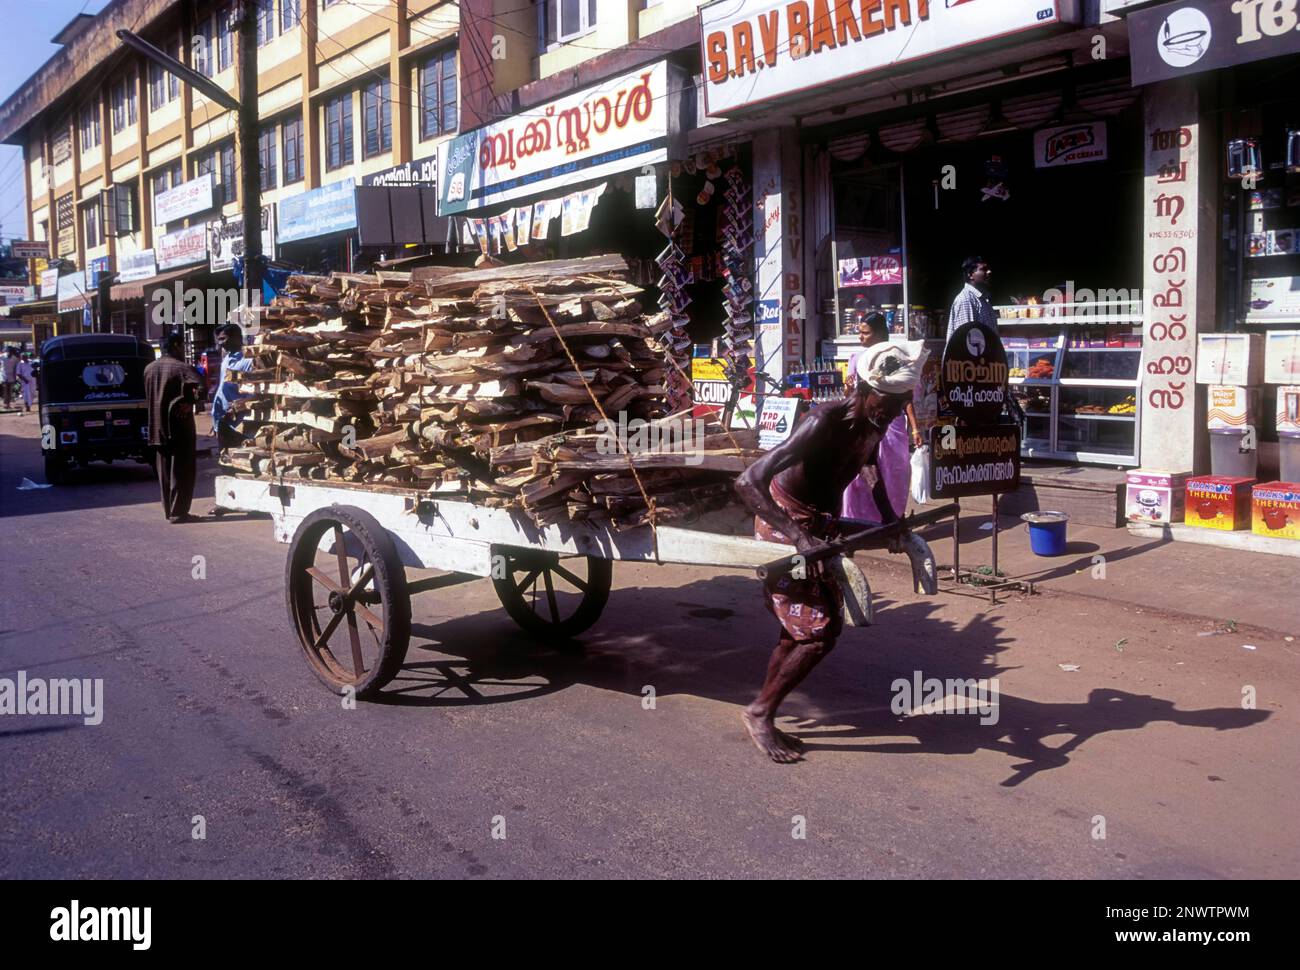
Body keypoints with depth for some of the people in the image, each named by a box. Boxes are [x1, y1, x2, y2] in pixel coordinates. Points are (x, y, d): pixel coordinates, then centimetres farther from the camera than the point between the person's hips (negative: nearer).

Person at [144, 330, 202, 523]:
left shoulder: (149, 369, 9)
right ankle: (177, 512, -1)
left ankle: (169, 511, 18)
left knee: (165, 472, 13)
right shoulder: (182, 368, -12)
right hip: (179, 427, -6)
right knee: (181, 471, -1)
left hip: (157, 427, 7)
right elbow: (199, 390, -24)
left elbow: (147, 396, 17)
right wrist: (188, 401, -8)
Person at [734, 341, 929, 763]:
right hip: (785, 525, -8)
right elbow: (748, 482, -37)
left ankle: (763, 718, 23)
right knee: (817, 633, -11)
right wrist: (797, 535, -44)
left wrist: (890, 519, 12)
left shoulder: (874, 421, -4)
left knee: (800, 630, 11)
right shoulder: (825, 422, -29)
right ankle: (759, 712, 7)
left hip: (821, 526, 8)